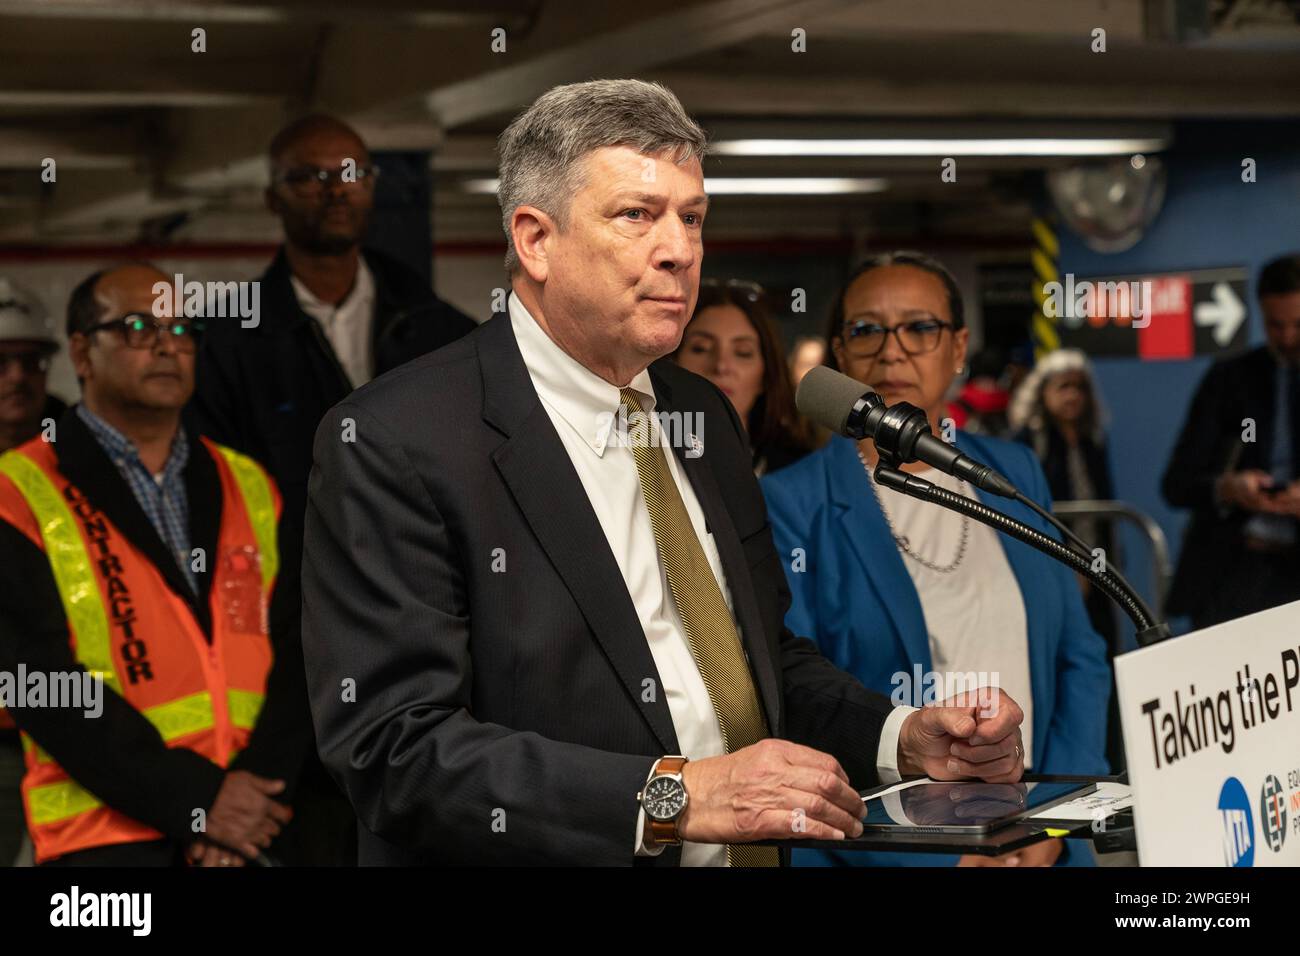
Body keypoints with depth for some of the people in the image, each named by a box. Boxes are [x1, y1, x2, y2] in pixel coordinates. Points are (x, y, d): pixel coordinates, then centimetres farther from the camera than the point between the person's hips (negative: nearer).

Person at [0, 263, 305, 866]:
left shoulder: (247, 487, 14)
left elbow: (297, 653, 7)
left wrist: (260, 784, -9)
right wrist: (194, 798, -12)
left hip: (252, 826, 4)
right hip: (109, 834, -4)